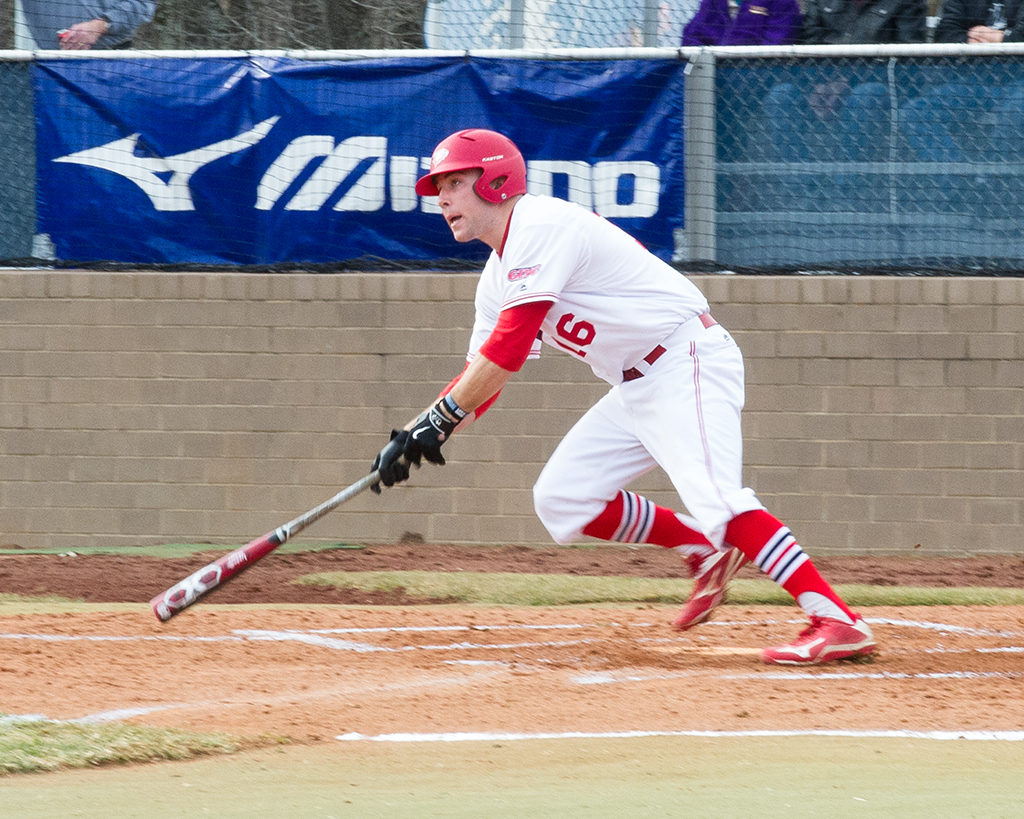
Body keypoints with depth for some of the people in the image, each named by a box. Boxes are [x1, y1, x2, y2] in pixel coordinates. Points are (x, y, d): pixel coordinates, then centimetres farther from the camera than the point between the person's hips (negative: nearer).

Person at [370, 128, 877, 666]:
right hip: (636, 389, 10)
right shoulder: (499, 276, 17)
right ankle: (704, 552, 17)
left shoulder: (540, 228, -15)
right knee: (561, 499, 7)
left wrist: (437, 420, -18)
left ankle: (836, 622, -36)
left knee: (714, 498, -28)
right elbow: (481, 377, 18)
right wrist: (417, 435, 3)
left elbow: (506, 353, -22)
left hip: (688, 362, -10)